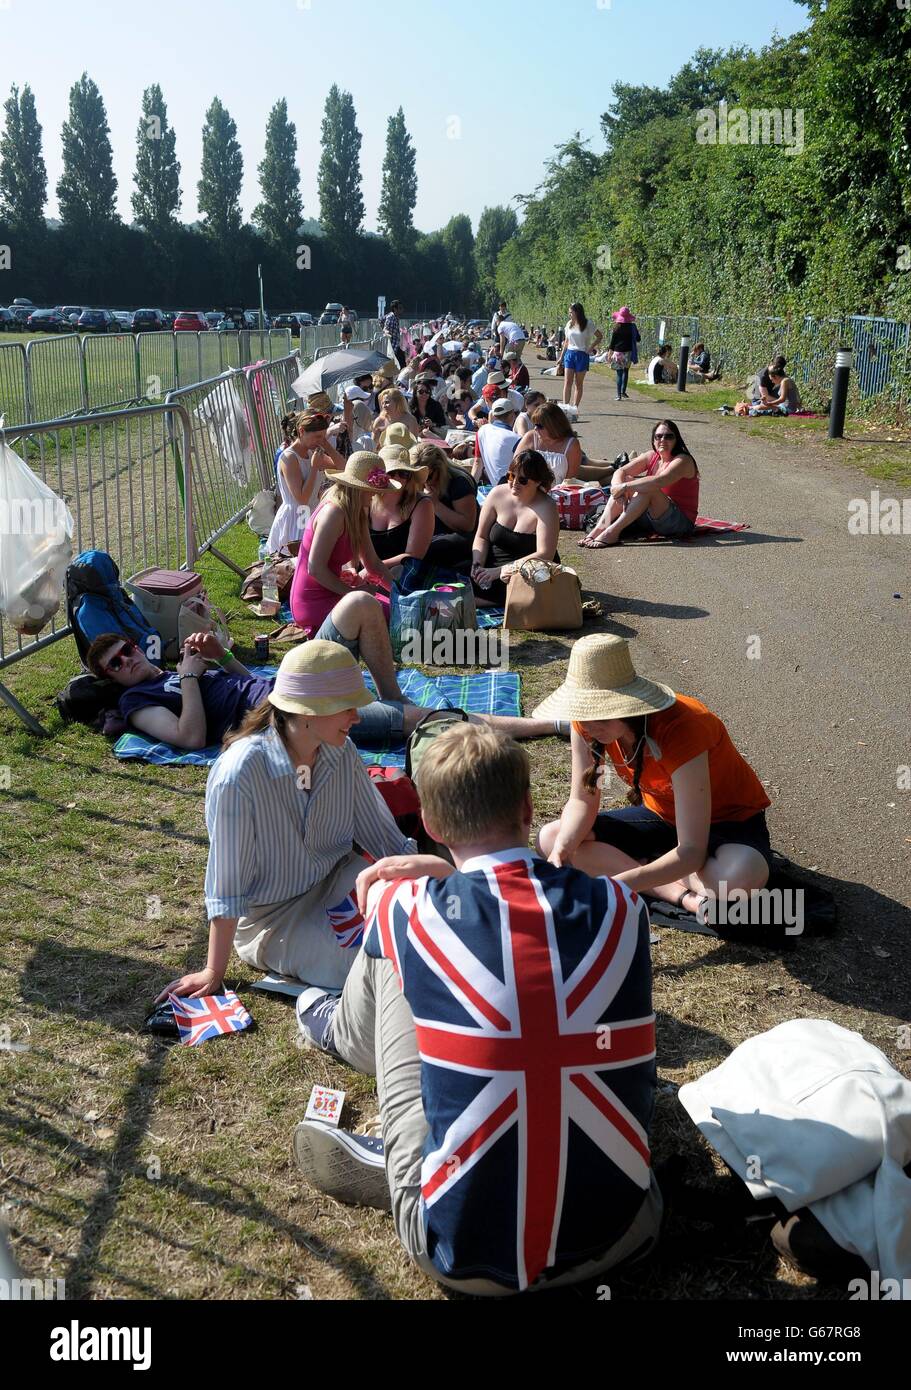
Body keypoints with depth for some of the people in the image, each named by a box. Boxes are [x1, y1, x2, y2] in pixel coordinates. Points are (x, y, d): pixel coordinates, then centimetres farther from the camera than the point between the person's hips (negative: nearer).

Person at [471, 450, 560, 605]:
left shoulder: (546, 507, -13)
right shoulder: (498, 494, 1)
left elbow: (544, 555, -19)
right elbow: (481, 537, 9)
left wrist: (500, 571, -25)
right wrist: (477, 564, -13)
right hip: (492, 570, 6)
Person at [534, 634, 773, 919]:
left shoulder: (679, 729, -36)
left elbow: (691, 852, -37)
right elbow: (582, 800, -9)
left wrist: (620, 883, -50)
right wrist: (561, 849, -30)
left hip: (729, 821, -6)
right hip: (662, 816, 6)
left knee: (743, 876, -42)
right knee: (550, 839, -13)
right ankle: (680, 893, -17)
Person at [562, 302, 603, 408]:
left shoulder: (587, 324, -5)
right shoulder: (569, 324, 7)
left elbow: (600, 336, 3)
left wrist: (591, 347, -6)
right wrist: (562, 355, 13)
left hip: (582, 355, -3)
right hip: (569, 354, 3)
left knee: (579, 383, 3)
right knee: (567, 381, -8)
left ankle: (575, 407, 7)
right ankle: (565, 406, -11)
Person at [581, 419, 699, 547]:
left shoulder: (683, 461, -13)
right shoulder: (651, 457, 8)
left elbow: (658, 481, -31)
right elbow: (620, 471, -3)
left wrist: (625, 486, -30)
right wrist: (619, 488, -24)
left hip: (681, 521, -7)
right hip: (652, 521, 7)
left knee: (647, 488, -29)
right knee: (625, 479, -6)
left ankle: (612, 532, -35)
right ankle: (602, 526, -23)